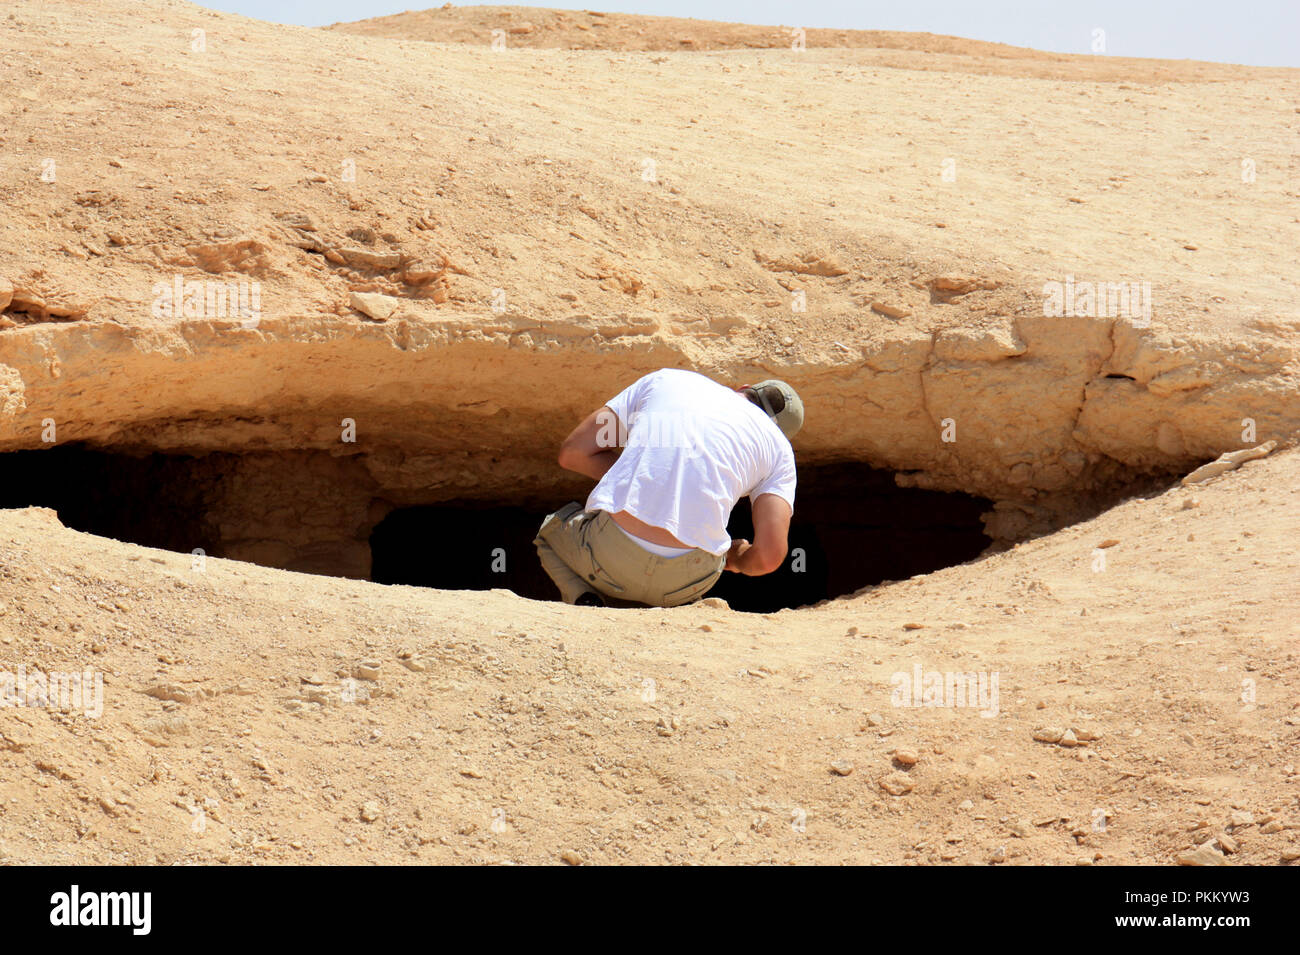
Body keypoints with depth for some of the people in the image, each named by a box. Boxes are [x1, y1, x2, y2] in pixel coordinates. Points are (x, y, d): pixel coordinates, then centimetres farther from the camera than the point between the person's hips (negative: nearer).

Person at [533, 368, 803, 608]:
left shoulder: (666, 380, 16)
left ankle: (587, 603, 4)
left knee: (554, 528, 35)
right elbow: (770, 555, 0)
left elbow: (572, 453, 15)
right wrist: (738, 559, 24)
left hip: (610, 559, -2)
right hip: (685, 582, 2)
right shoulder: (779, 447, 13)